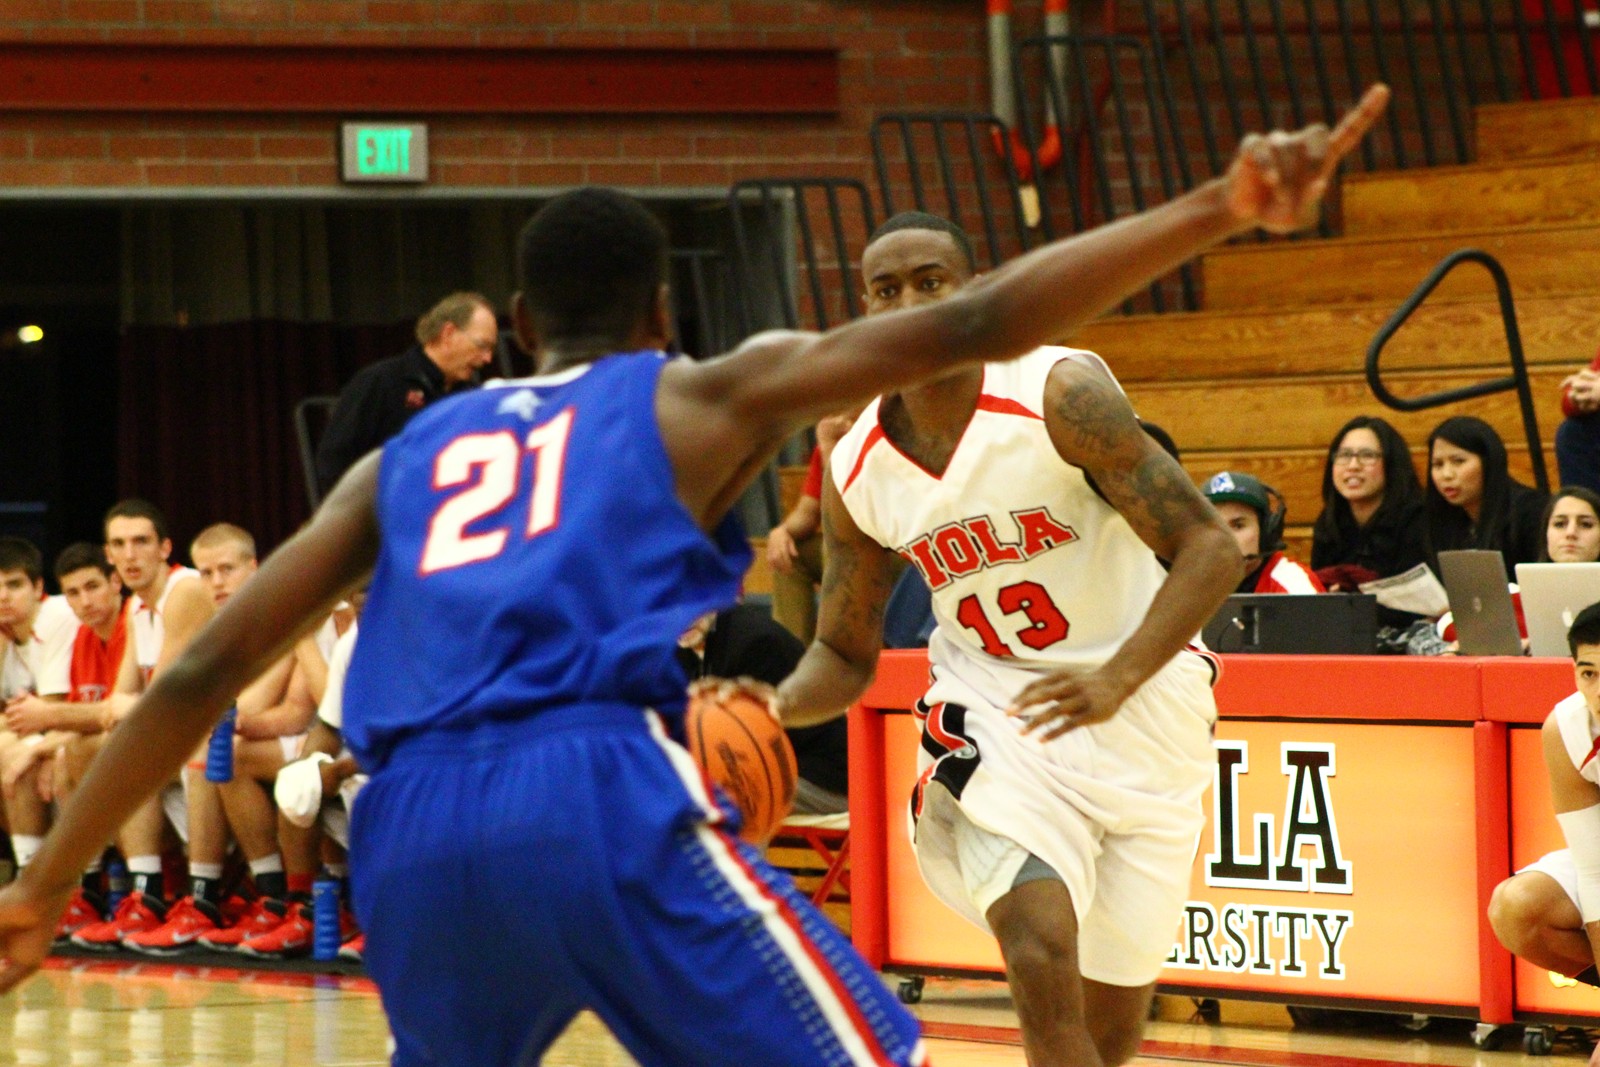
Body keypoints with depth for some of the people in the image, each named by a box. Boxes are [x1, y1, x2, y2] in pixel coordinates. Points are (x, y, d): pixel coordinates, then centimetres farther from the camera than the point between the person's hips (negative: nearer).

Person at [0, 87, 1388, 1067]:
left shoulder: (406, 460, 29)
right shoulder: (704, 398, 19)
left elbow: (202, 674, 22)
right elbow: (975, 326, 9)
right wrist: (1222, 209, 6)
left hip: (411, 826, 5)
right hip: (601, 791, -5)